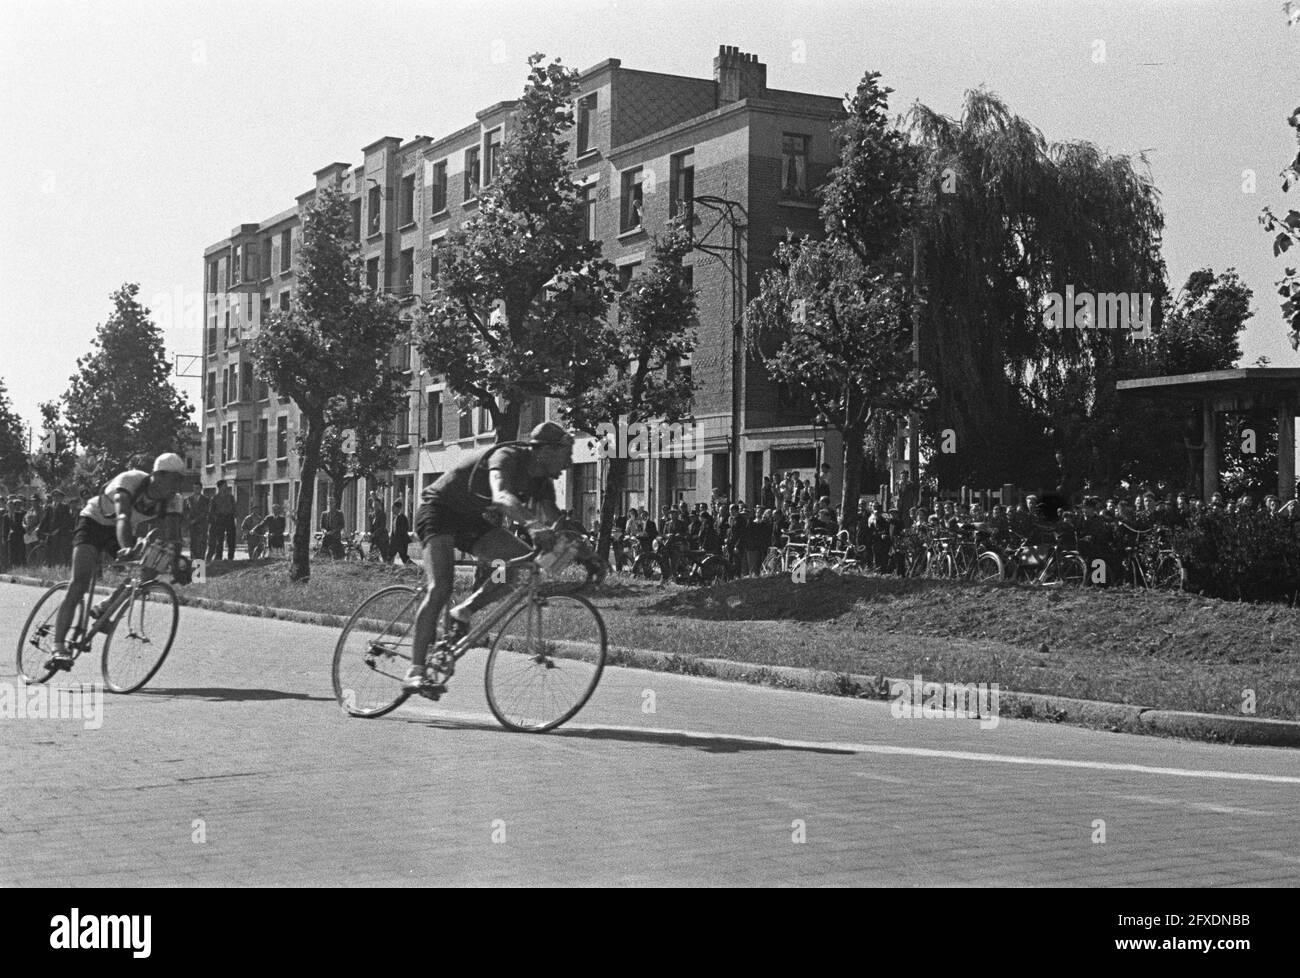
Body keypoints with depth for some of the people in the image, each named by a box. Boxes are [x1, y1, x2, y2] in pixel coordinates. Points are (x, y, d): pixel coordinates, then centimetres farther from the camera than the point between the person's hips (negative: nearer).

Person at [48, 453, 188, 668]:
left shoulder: (173, 501, -17)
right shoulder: (130, 481, -33)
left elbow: (172, 537, -25)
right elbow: (123, 517, -47)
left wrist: (176, 562, -45)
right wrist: (127, 547, -65)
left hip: (122, 533, 6)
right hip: (93, 523, -6)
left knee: (152, 566, -17)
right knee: (80, 582, -22)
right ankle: (58, 646, -24)